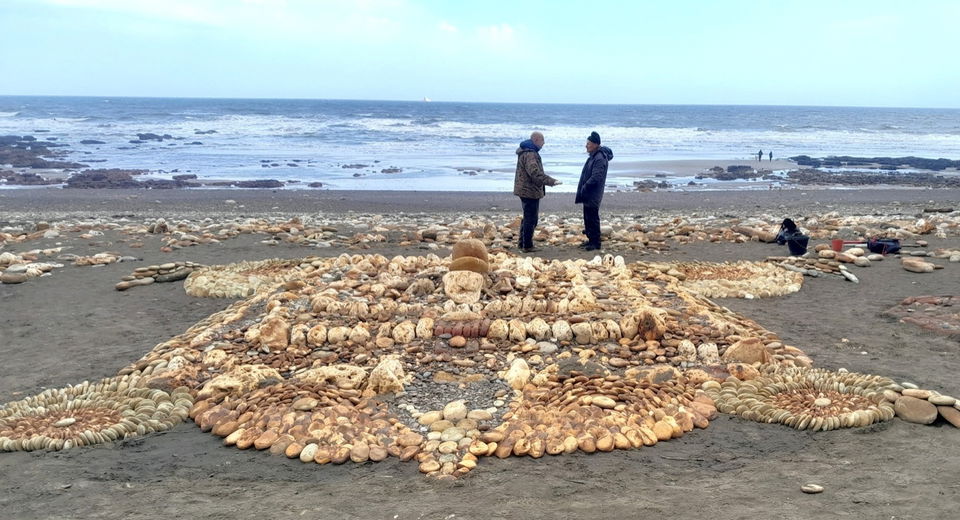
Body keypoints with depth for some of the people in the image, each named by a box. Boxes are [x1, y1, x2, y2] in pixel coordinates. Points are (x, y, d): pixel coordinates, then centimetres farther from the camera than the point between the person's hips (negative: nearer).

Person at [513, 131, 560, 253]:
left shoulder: (526, 151, 16)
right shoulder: (530, 154, -19)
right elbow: (535, 173, -31)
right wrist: (551, 181, -33)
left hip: (525, 190, 11)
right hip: (530, 191, -11)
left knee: (528, 218, 18)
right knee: (531, 218, -4)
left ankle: (523, 244, 26)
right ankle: (527, 246, 1)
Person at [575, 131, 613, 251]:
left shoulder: (600, 158, -18)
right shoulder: (593, 156, 14)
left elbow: (596, 177, -25)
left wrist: (584, 187, -18)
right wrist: (582, 189, 12)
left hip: (593, 196, -10)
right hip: (588, 195, 10)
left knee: (592, 218, -5)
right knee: (588, 218, 17)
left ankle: (595, 242, 2)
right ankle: (591, 240, 27)